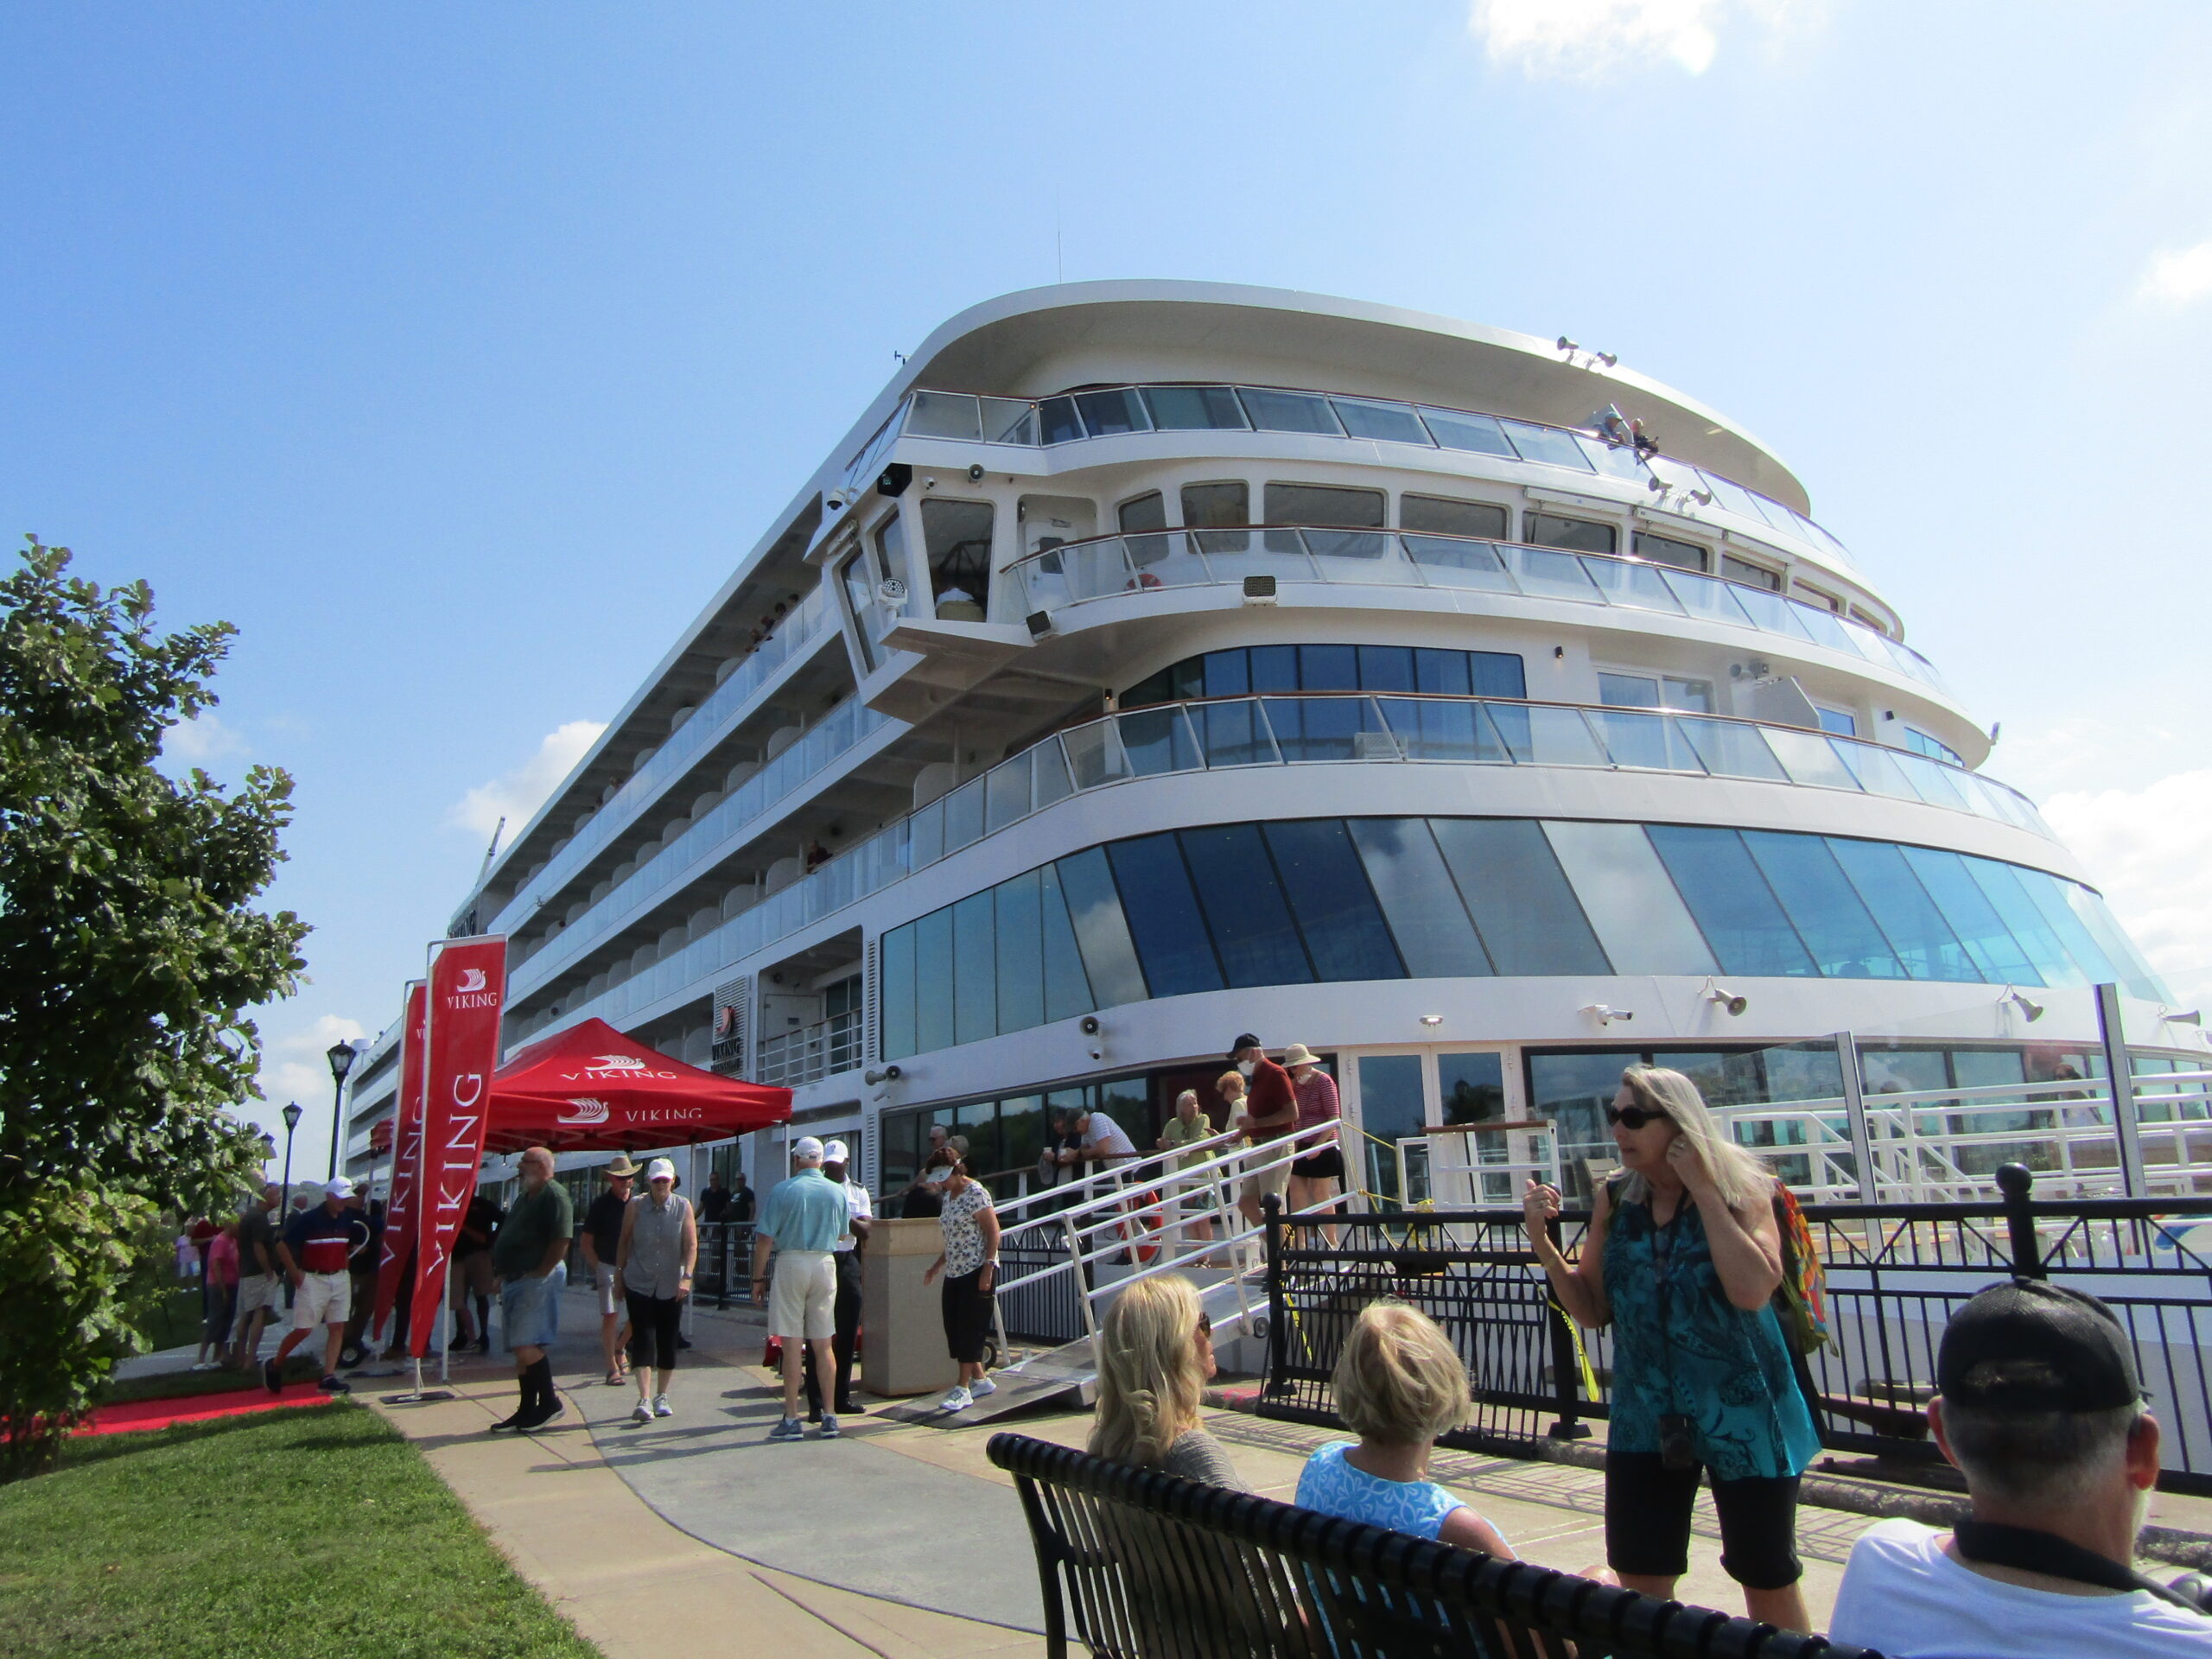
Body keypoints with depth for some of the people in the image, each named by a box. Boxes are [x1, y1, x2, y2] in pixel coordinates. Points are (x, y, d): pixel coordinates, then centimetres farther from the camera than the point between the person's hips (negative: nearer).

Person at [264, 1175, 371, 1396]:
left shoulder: (348, 1219, 5)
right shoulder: (309, 1219, -11)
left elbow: (355, 1245, 21)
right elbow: (282, 1246, -9)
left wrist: (346, 1261, 6)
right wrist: (295, 1274, -10)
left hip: (340, 1279, 5)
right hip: (313, 1279, -5)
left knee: (337, 1327, 0)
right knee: (303, 1329, -2)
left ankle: (328, 1377, 3)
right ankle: (274, 1365, 22)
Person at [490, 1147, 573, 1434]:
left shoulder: (554, 1195, -11)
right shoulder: (525, 1197, 20)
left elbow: (561, 1240, -20)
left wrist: (538, 1273, -20)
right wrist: (503, 1275, 15)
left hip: (537, 1280, -10)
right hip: (515, 1280, 10)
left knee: (526, 1347, -13)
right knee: (522, 1349, 11)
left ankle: (549, 1401, 0)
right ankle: (527, 1410, 17)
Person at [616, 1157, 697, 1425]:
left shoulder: (683, 1206, -4)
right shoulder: (635, 1206, -2)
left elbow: (691, 1244, -7)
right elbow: (624, 1240, 8)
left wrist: (686, 1276, -17)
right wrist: (619, 1272, 9)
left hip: (671, 1287, 1)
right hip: (639, 1284, -1)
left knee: (668, 1343, 7)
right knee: (643, 1340, -10)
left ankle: (662, 1397, 21)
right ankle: (644, 1401, -13)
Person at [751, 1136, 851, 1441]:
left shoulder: (783, 1190, -6)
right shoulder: (838, 1193, 3)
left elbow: (764, 1238, -8)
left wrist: (758, 1278, 0)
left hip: (791, 1264, -3)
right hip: (825, 1265, 3)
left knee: (791, 1344, 2)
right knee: (823, 1345, 10)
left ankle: (792, 1420, 5)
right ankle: (829, 1418, 14)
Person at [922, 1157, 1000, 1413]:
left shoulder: (975, 1193, -13)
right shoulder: (949, 1196, 13)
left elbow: (993, 1231, -16)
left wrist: (988, 1267, -21)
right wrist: (937, 1265, 20)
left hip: (977, 1272, -9)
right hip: (955, 1272, 9)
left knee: (970, 1329, -6)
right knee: (953, 1329, 8)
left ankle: (963, 1388, -1)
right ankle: (981, 1379, 20)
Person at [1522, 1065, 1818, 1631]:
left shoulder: (1740, 1190, -10)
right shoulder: (1614, 1201, -1)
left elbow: (1753, 1290, -27)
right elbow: (1592, 1310, 2)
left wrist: (1703, 1190, -23)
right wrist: (1541, 1242, -11)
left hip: (1742, 1411, -3)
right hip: (1646, 1416, 3)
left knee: (1768, 1579, 12)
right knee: (1639, 1581, 8)